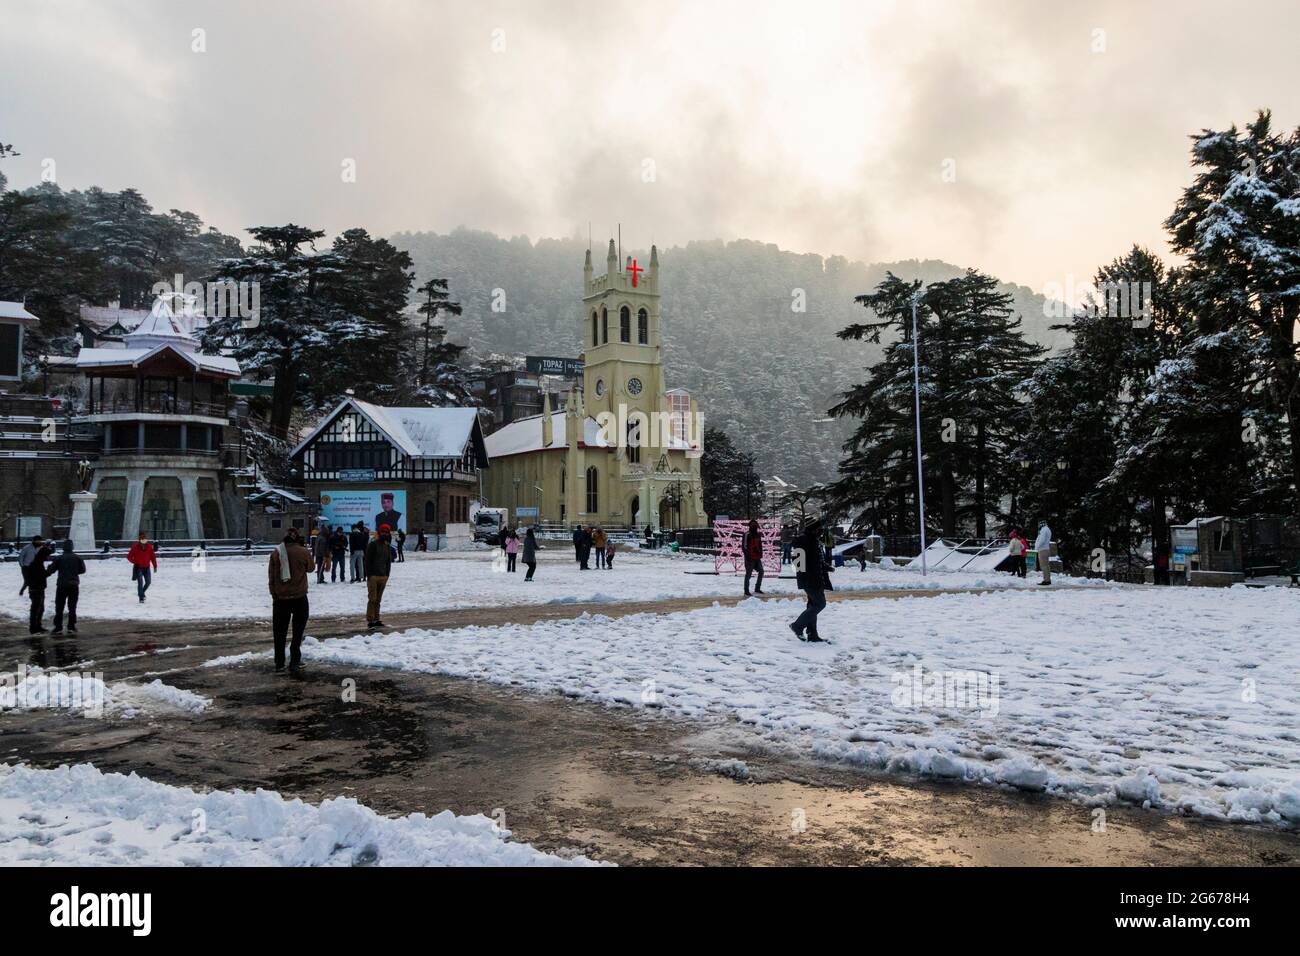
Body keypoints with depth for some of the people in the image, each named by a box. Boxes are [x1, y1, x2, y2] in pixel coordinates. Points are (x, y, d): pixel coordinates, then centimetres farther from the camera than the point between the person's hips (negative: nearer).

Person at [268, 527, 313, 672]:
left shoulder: (276, 553, -2)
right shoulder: (303, 552, -9)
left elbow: (271, 577, 2)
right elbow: (310, 568, 9)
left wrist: (274, 595, 10)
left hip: (281, 597, 2)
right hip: (300, 597, -2)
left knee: (280, 631, 11)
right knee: (298, 630, 8)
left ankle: (279, 663, 15)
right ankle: (294, 662, 5)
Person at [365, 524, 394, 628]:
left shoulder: (388, 546, 14)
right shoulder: (373, 545, -5)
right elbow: (368, 560, -8)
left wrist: (387, 575, 10)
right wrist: (369, 575, -12)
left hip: (383, 576, 6)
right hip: (373, 576, -6)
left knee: (378, 600, 10)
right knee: (372, 599, -7)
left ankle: (376, 619, 14)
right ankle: (370, 620, -5)